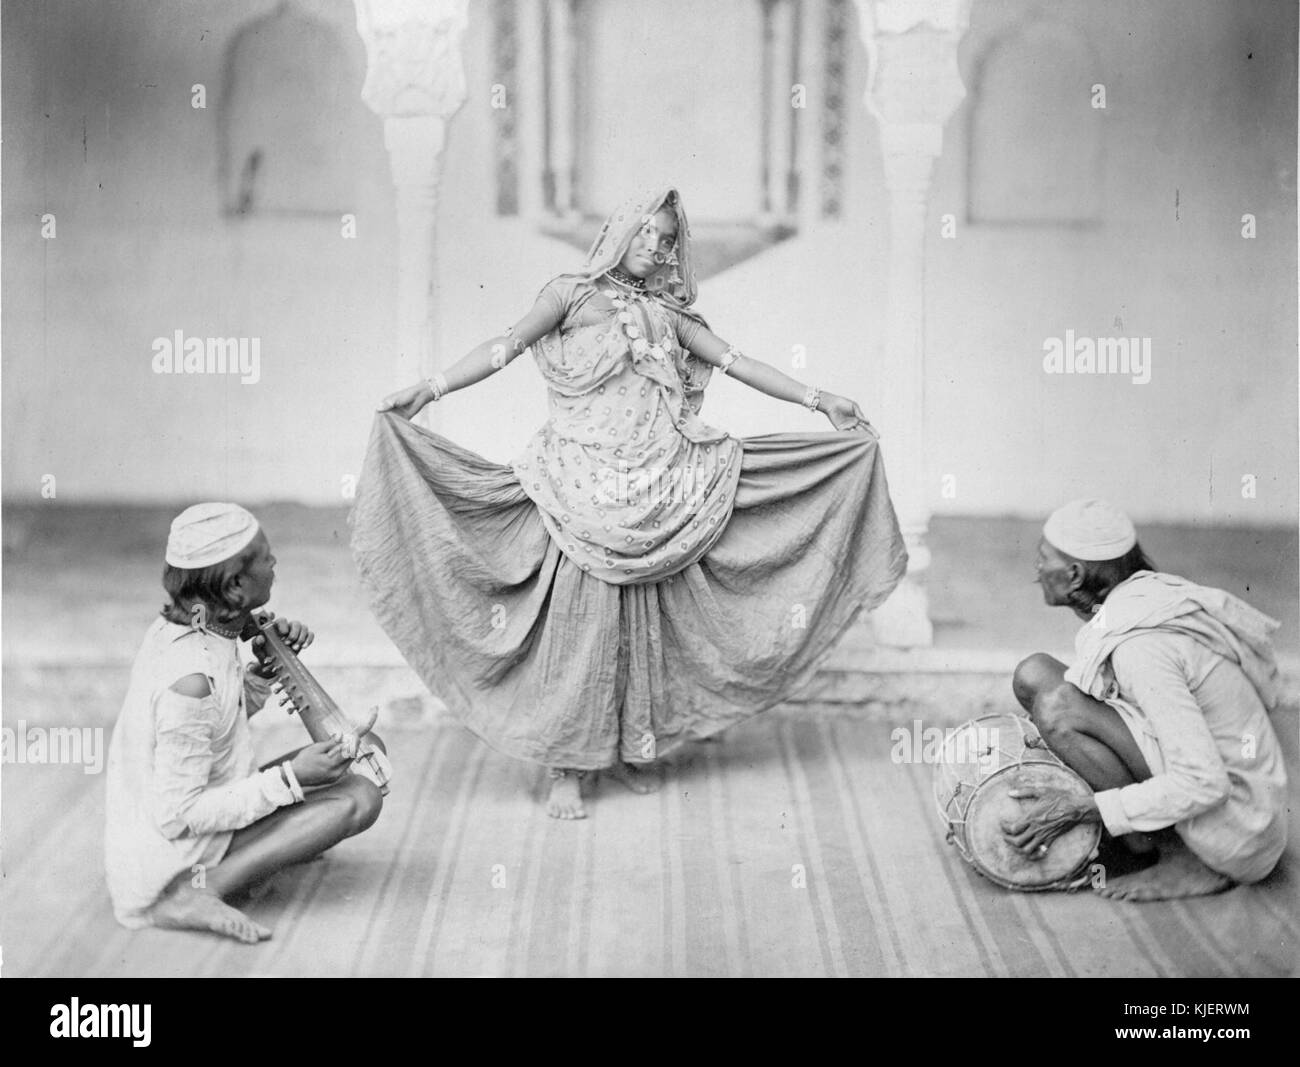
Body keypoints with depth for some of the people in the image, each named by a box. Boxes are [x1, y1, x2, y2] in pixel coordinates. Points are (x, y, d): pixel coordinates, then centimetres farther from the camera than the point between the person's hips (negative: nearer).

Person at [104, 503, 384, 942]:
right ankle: (190, 893, -20)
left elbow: (229, 711, 16)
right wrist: (289, 779, -24)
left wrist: (266, 665, -2)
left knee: (366, 749, 7)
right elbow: (176, 817, -26)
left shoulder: (173, 628, -1)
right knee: (357, 800, -21)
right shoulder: (190, 679, -29)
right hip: (167, 862, -9)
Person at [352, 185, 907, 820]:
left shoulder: (667, 311, 15)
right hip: (584, 483, -4)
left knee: (642, 620, 5)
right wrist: (430, 389, -17)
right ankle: (564, 767, 2)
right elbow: (507, 346, -6)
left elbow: (736, 362, 15)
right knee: (580, 614, -6)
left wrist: (817, 401, 12)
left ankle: (626, 747, 19)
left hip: (655, 491, 4)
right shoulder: (573, 293, 3)